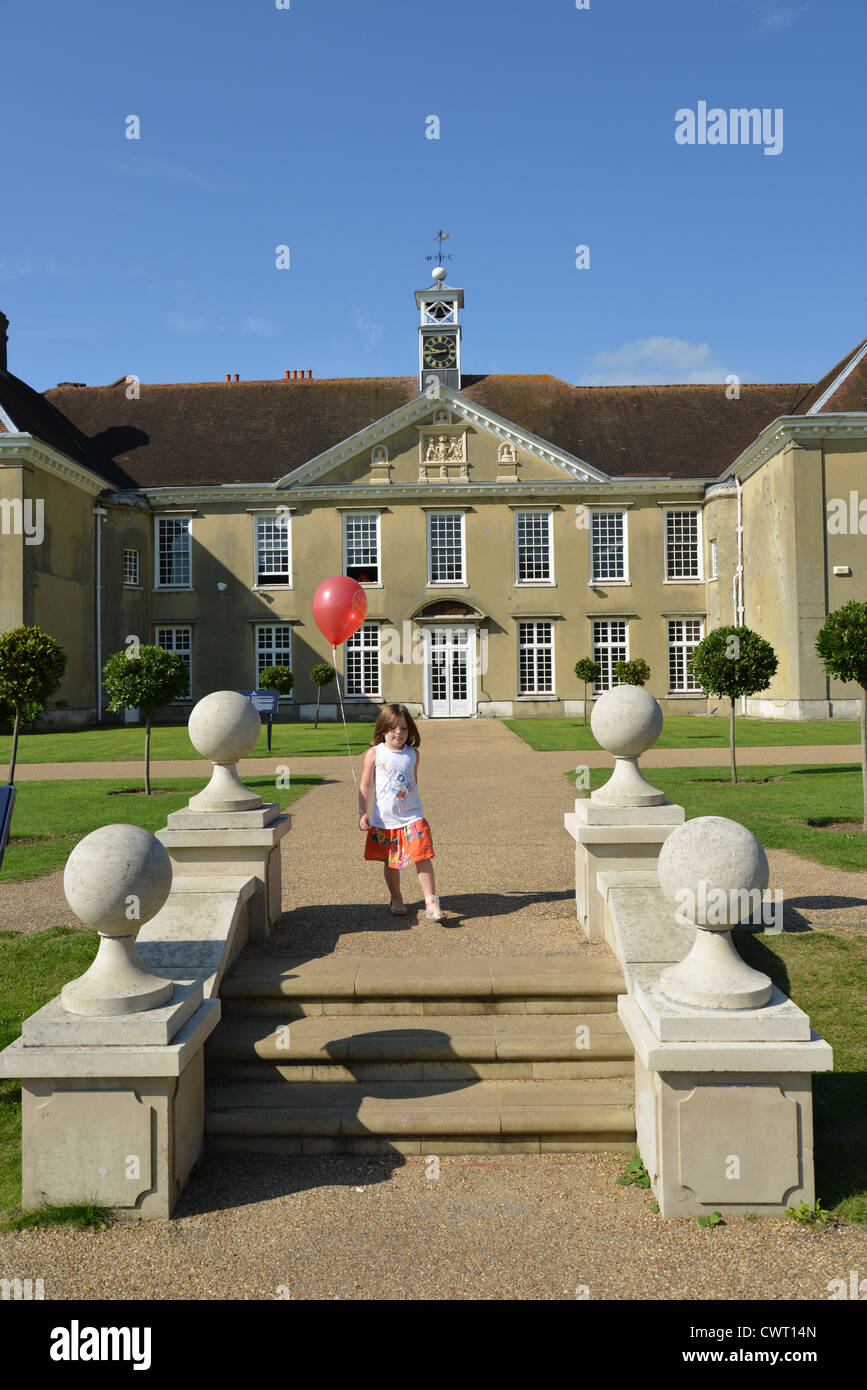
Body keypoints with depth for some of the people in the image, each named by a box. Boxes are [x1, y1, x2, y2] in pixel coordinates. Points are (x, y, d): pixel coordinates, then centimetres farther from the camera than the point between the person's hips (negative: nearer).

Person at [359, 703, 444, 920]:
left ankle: (431, 902, -4)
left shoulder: (413, 754, 2)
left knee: (422, 857, -9)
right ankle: (396, 900, 29)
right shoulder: (374, 753, -6)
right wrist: (363, 813, -10)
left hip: (411, 817, 1)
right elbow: (365, 786, -3)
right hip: (384, 820, 0)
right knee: (390, 862, 12)